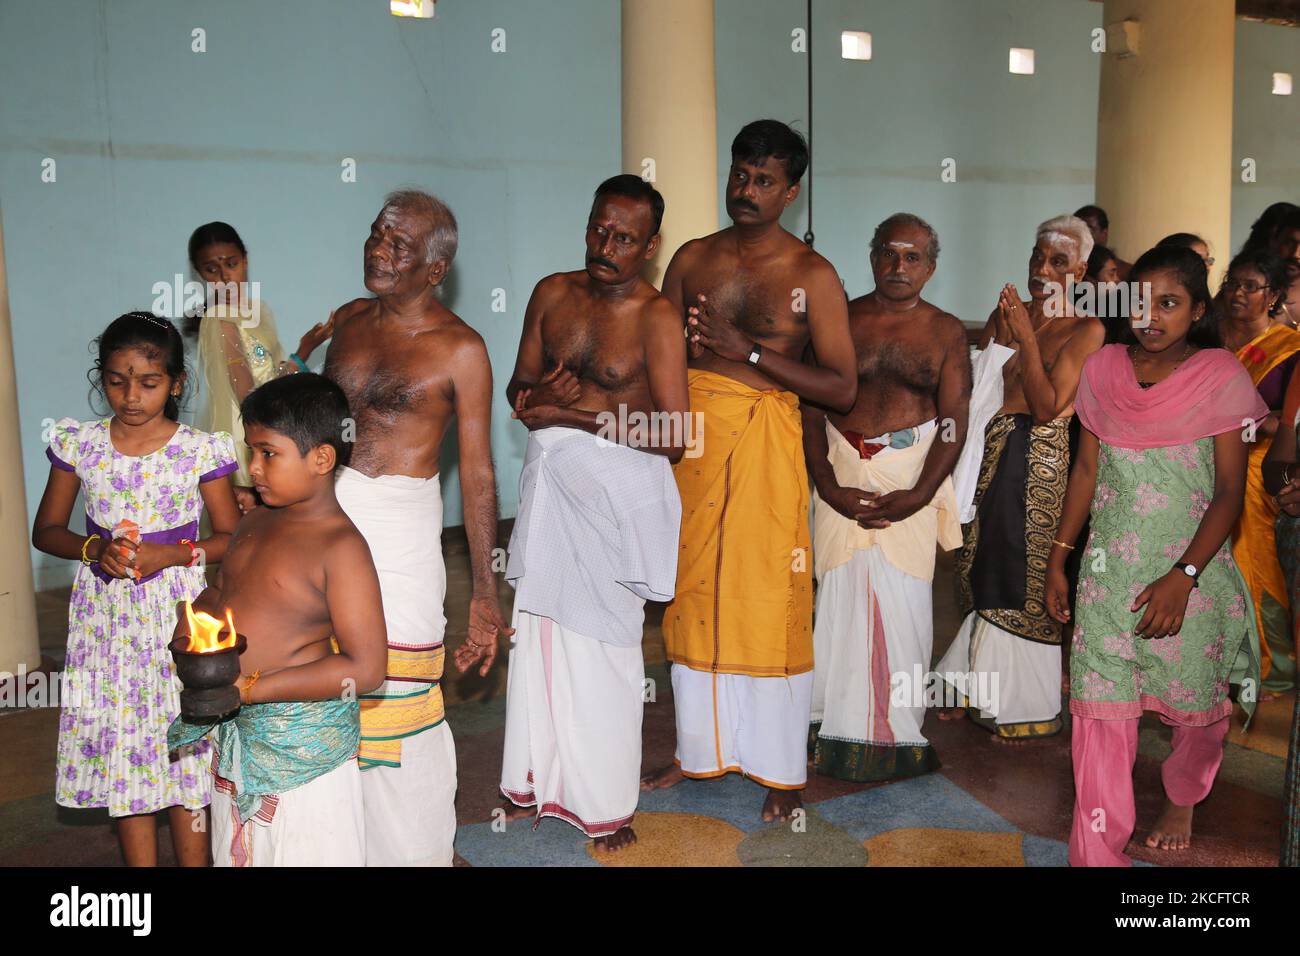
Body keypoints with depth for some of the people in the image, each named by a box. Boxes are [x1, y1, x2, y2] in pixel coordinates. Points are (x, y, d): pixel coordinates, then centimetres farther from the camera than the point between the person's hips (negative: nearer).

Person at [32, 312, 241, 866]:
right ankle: (139, 877, 26)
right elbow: (45, 530, 7)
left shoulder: (200, 451, -8)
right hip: (106, 613, 3)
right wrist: (94, 549, -13)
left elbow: (232, 538, -2)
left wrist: (171, 555, -17)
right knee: (119, 747, 11)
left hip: (178, 611, -2)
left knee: (184, 746, 3)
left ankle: (193, 859, 19)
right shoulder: (79, 444, -1)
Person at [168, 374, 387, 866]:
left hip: (302, 740, -8)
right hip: (236, 731, 8)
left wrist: (252, 688, -25)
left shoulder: (340, 548, -21)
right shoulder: (254, 524, 4)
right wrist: (192, 619, -3)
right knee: (239, 852, 24)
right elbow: (219, 592, 21)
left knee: (307, 855, 9)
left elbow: (365, 668, -25)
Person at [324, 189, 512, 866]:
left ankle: (414, 848, 20)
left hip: (397, 525, -5)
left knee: (396, 703, -1)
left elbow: (477, 475, -8)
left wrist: (484, 594, -10)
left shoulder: (459, 348, -8)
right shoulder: (349, 320, 9)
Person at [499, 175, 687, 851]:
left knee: (603, 642, 2)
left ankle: (605, 801, 19)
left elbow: (674, 437, -17)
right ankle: (544, 775, 30)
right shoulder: (553, 293, 5)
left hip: (615, 490, -5)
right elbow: (520, 386, 13)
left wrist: (576, 415, -17)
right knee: (539, 628, 12)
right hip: (549, 481, 5)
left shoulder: (656, 318, -12)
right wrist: (540, 395, -11)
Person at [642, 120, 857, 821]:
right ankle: (701, 750, 26)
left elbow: (842, 389, -6)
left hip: (764, 444, -3)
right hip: (690, 436, 4)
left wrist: (750, 351, -12)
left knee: (769, 602, -1)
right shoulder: (692, 259, 11)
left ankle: (783, 768, 15)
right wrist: (687, 344, -6)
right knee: (695, 595, 9)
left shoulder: (812, 276, 0)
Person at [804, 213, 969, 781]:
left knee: (903, 599, -4)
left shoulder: (946, 332, 7)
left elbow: (954, 421, 2)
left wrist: (918, 495, -10)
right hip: (843, 471, 1)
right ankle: (841, 727, 9)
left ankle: (897, 729, 9)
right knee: (841, 591, -4)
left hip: (913, 474, 0)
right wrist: (831, 490, -9)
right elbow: (811, 410, 2)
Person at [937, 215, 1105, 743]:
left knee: (1025, 580, 2)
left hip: (1038, 460, -5)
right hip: (988, 452, 5)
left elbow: (1047, 407, -14)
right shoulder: (1007, 313, 10)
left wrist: (1026, 339, -14)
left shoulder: (1086, 330, -5)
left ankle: (1024, 704, 18)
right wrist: (1002, 337, -5)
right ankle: (979, 687, 28)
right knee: (982, 575, 12)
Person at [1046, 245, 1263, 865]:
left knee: (1194, 704, 13)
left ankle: (1182, 800, 44)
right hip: (1110, 567, 2)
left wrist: (1182, 577, -17)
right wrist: (1057, 559, 9)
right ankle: (1096, 853, 6)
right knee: (1100, 709, -3)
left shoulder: (1221, 377, -6)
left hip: (1192, 568, -1)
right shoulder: (1103, 370, 3)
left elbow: (1230, 492, -7)